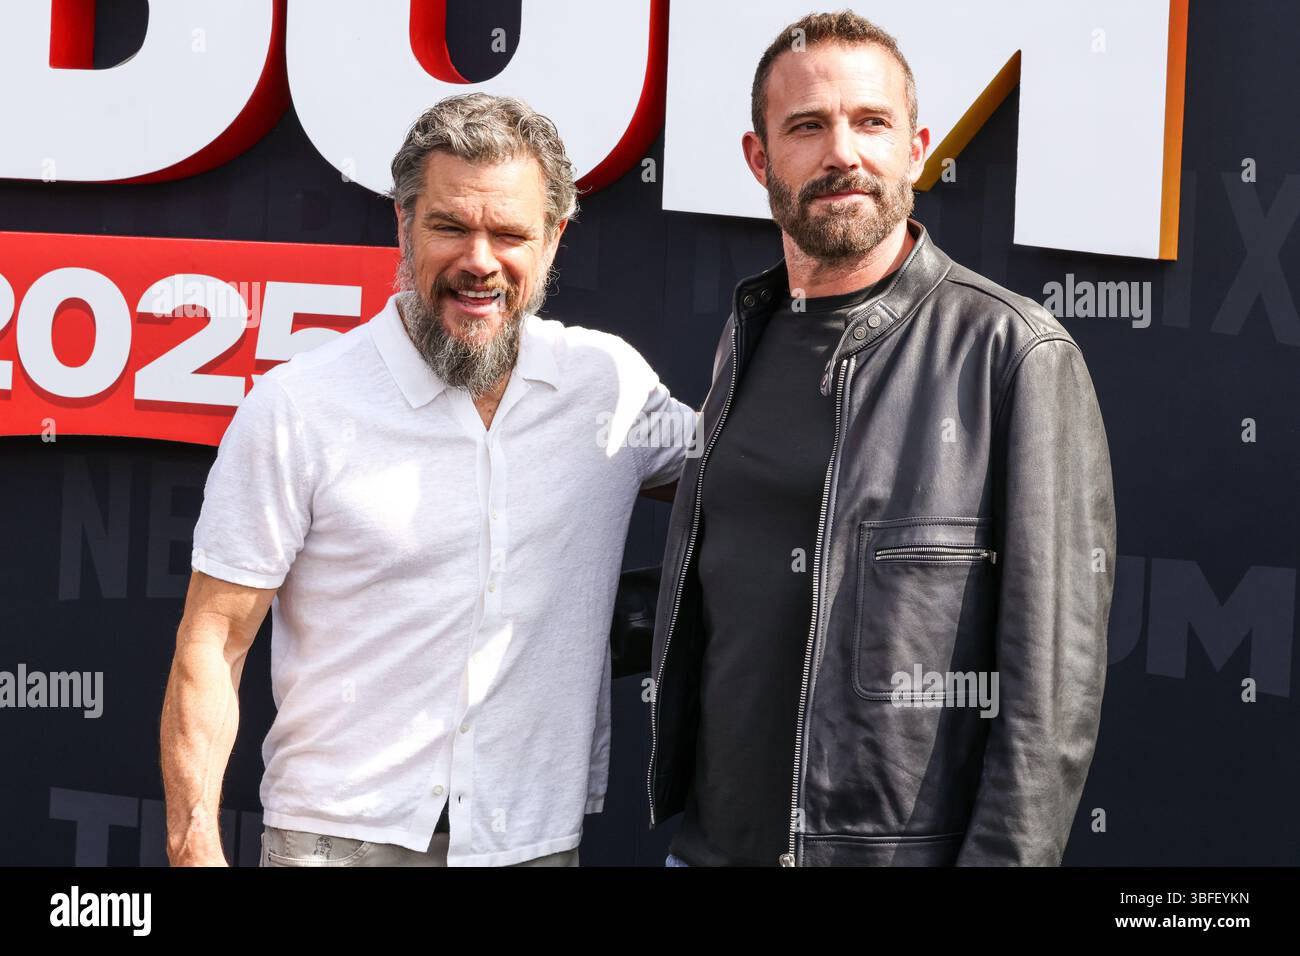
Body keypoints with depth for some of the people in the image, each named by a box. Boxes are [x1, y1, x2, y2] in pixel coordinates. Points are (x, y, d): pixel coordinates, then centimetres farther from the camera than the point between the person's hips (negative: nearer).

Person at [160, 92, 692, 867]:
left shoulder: (611, 381, 1)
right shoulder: (298, 407, -9)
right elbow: (211, 643, -7)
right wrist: (194, 845, -13)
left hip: (539, 836, 3)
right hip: (338, 834, -3)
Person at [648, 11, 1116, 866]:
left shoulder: (1017, 353, -9)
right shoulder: (745, 344, 9)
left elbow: (1056, 667, -12)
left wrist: (1005, 853, -17)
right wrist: (682, 808, 11)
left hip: (912, 847, -5)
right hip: (718, 837, 5)